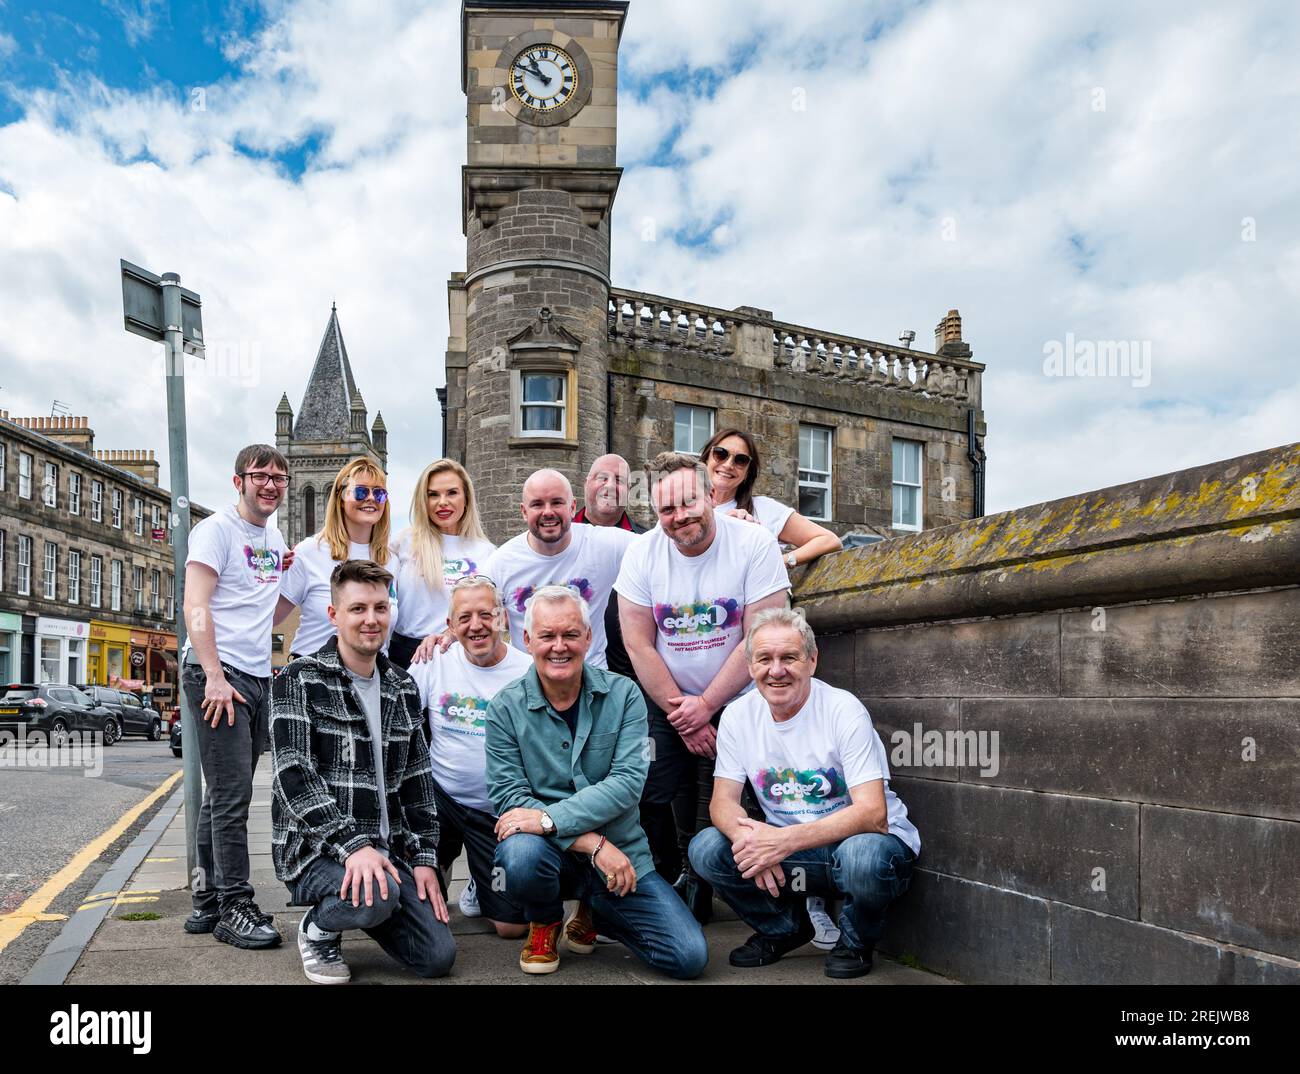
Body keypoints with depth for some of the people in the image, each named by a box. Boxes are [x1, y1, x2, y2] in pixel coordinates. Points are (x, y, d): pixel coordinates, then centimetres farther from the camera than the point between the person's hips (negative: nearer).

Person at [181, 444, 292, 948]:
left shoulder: (275, 537, 17)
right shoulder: (216, 529, -5)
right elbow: (196, 606, -14)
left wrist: (289, 572, 8)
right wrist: (214, 675, -21)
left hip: (258, 676, 8)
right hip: (217, 674, -8)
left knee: (226, 795, 13)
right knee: (231, 794, -7)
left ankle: (207, 902, 23)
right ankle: (234, 907, 2)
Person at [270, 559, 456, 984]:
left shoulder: (402, 689, 11)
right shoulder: (300, 679, -6)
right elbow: (294, 776, -15)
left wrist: (424, 858, 4)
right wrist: (352, 845, -24)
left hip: (387, 849, 5)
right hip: (314, 849, -5)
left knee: (439, 956, -6)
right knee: (378, 896, -35)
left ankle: (359, 905, 21)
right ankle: (318, 929, 0)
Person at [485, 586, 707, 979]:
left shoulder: (623, 695, -3)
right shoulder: (506, 709, -5)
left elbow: (628, 782, -13)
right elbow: (509, 797, -11)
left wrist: (549, 818, -24)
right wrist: (593, 844, -20)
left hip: (620, 853, 2)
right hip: (551, 855, -1)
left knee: (690, 957, -10)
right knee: (522, 854, -36)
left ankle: (593, 913, 21)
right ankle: (544, 923, 3)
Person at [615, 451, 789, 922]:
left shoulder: (754, 545, -16)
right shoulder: (643, 553, -8)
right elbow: (639, 645, -7)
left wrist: (705, 705, -13)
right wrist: (680, 714, -10)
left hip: (733, 702, -2)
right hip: (666, 704, 2)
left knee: (715, 810, -5)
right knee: (653, 800, -2)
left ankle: (696, 887, 21)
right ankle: (668, 882, 23)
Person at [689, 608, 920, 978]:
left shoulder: (844, 710, -18)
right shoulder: (738, 716, -4)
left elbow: (873, 814, -24)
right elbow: (723, 802, -3)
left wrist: (785, 841, -35)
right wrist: (750, 839, -28)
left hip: (861, 839, -4)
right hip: (786, 847, 4)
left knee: (863, 855, -38)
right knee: (705, 848, -18)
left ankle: (855, 942, -1)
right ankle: (784, 929, 10)